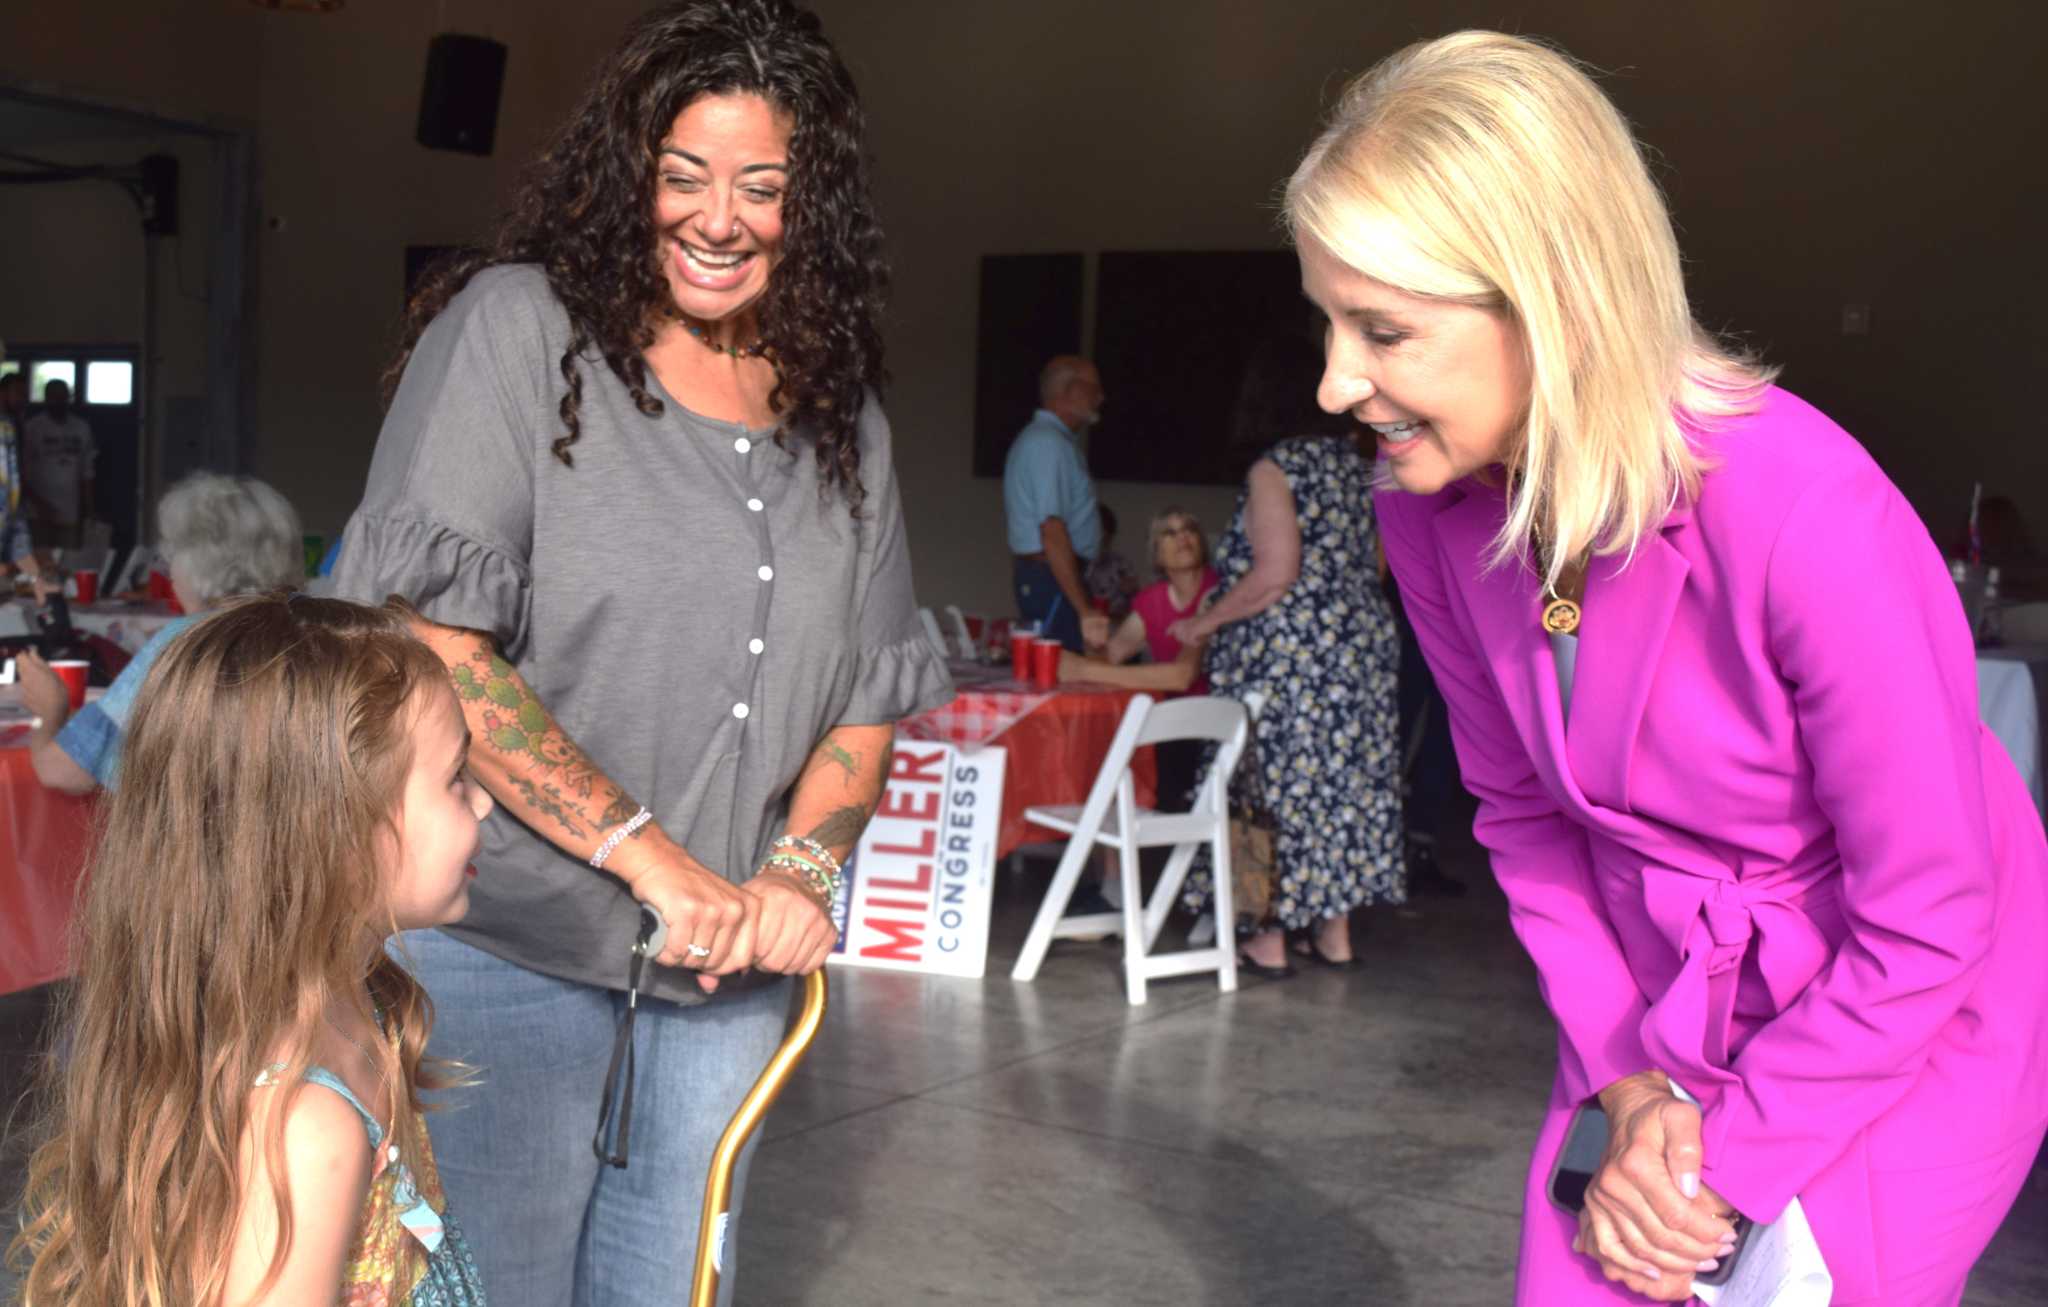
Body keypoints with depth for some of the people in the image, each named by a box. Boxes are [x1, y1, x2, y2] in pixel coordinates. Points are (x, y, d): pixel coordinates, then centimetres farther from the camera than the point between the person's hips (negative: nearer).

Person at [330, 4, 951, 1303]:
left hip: (729, 951, 5)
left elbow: (872, 691, 14)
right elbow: (428, 641, -17)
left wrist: (805, 868, -4)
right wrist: (647, 854, -18)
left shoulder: (842, 410, 8)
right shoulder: (518, 327, -8)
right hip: (509, 939, -5)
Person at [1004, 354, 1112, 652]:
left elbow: (1018, 521, 23)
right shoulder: (1050, 443, -14)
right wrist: (1084, 610, -24)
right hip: (1054, 579, -10)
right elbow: (1052, 532, -22)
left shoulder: (1034, 438, 19)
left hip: (1031, 575, 10)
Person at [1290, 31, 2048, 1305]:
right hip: (1660, 1003, 5)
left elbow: (1928, 926, -22)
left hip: (1904, 1020, -5)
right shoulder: (1429, 506, -14)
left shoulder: (1803, 511, -32)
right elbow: (1523, 813, 0)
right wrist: (1628, 1082, -6)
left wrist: (1723, 1170, -16)